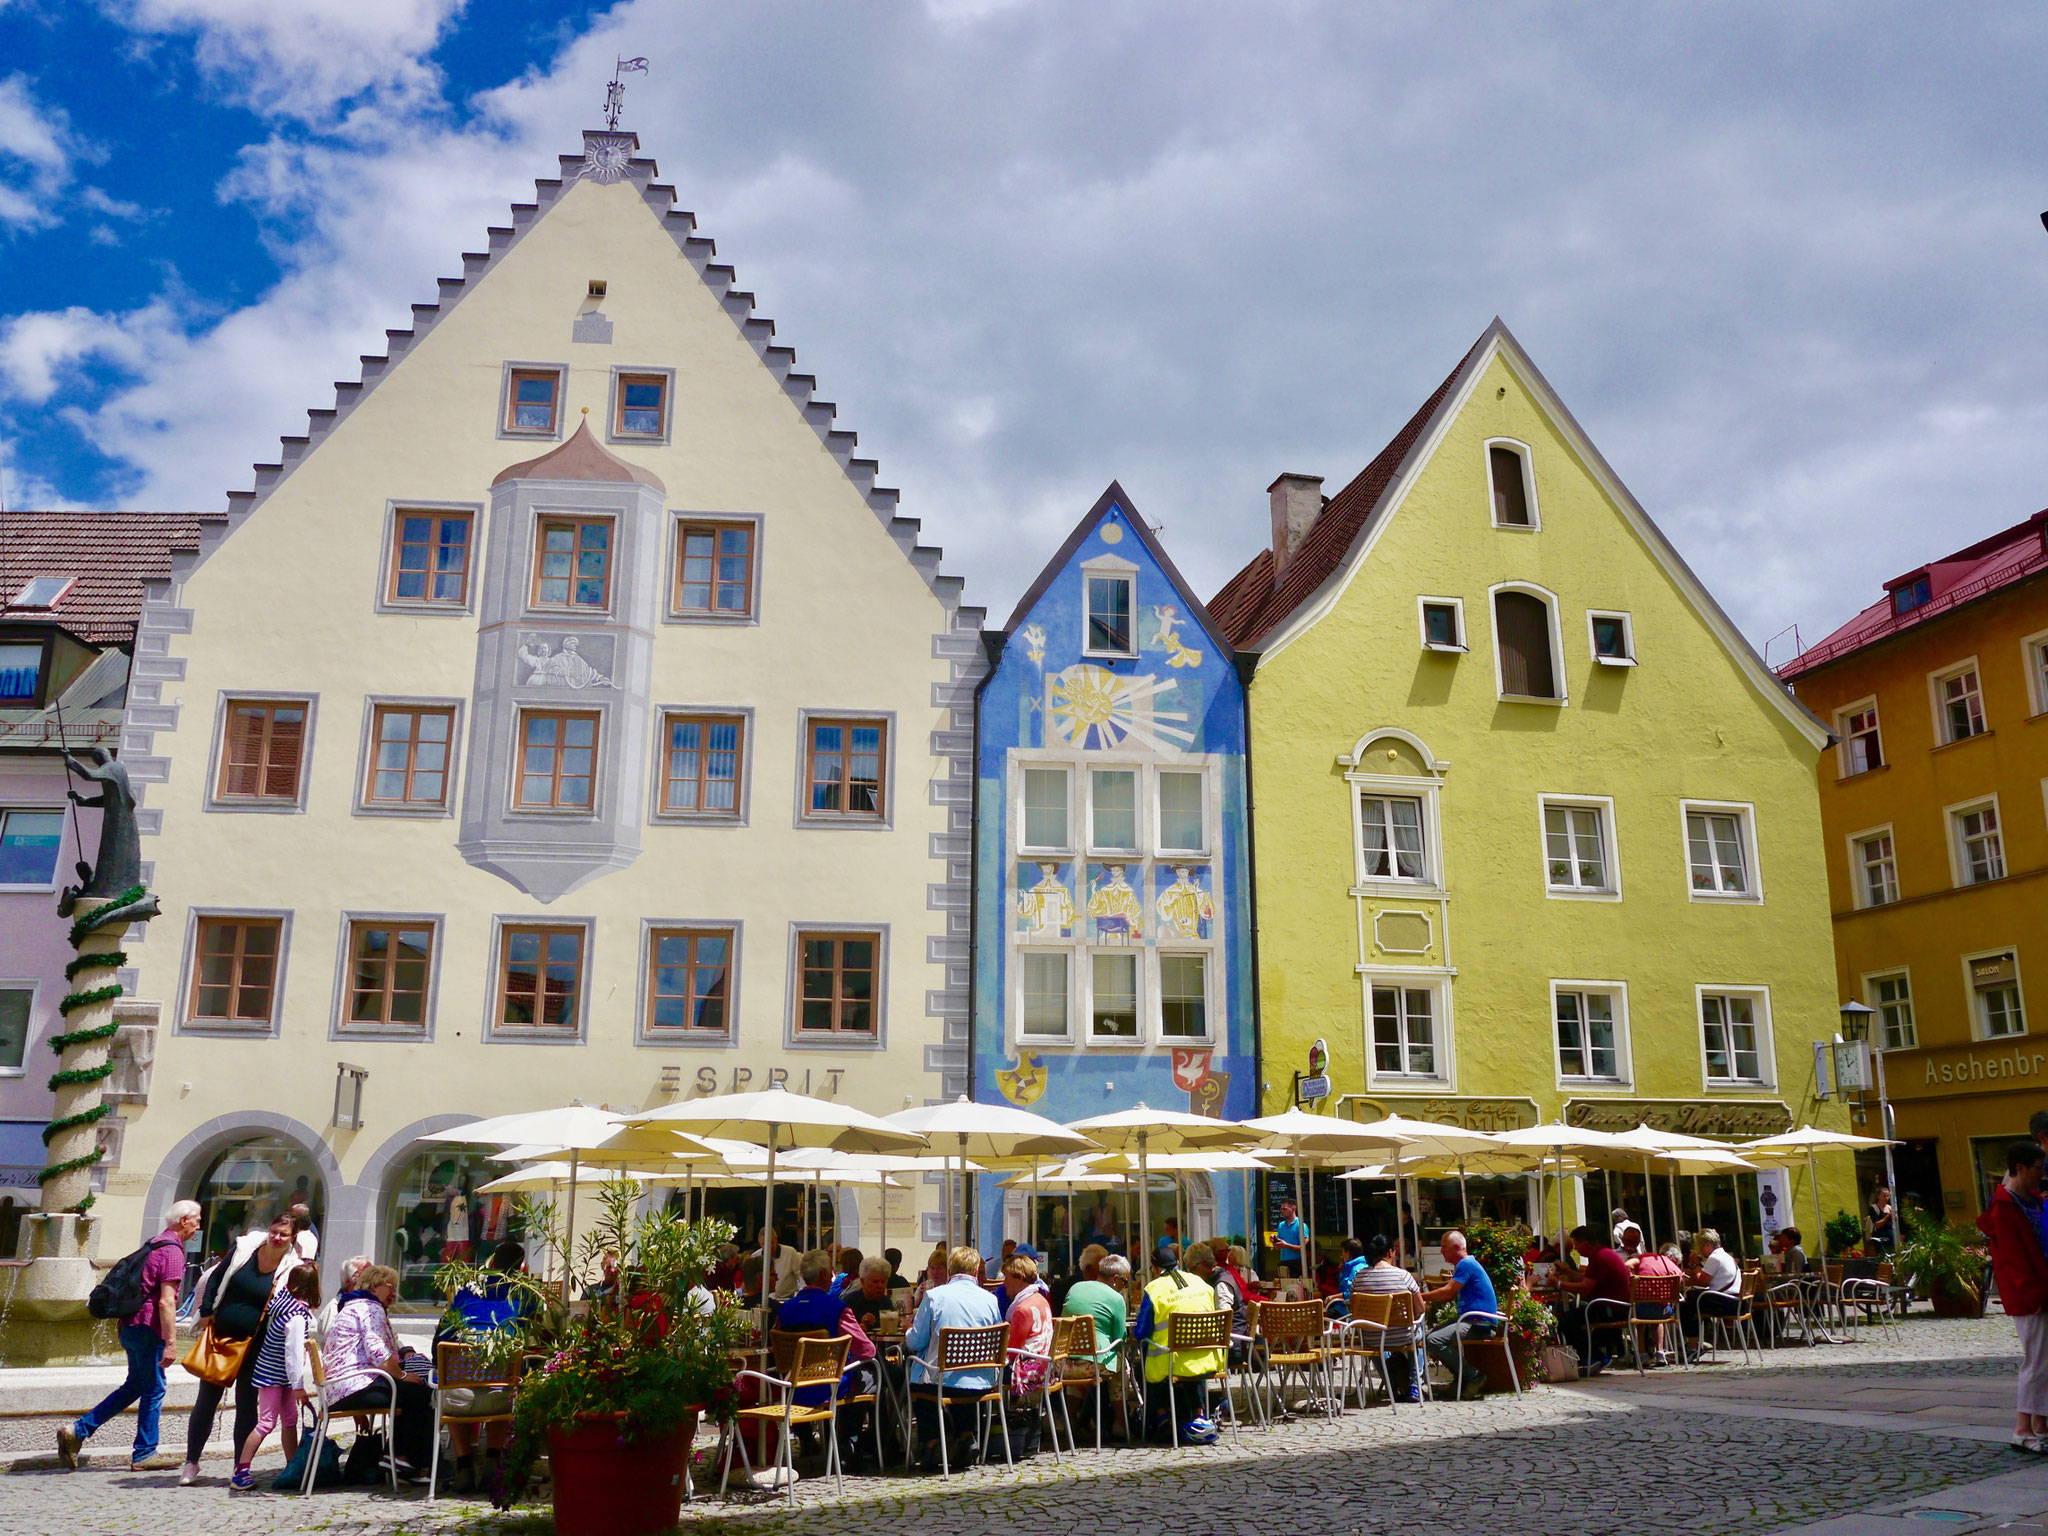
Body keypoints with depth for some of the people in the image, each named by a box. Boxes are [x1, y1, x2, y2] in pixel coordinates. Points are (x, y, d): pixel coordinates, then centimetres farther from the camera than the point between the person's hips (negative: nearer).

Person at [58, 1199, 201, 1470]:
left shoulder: (154, 1244, 15)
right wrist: (171, 1342, -20)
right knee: (153, 1390, 1)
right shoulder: (172, 1251, -15)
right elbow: (166, 1301, -21)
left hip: (131, 1324, 9)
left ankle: (77, 1431, 14)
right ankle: (144, 1453, 8)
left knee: (135, 1385, 17)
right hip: (148, 1329, -9)